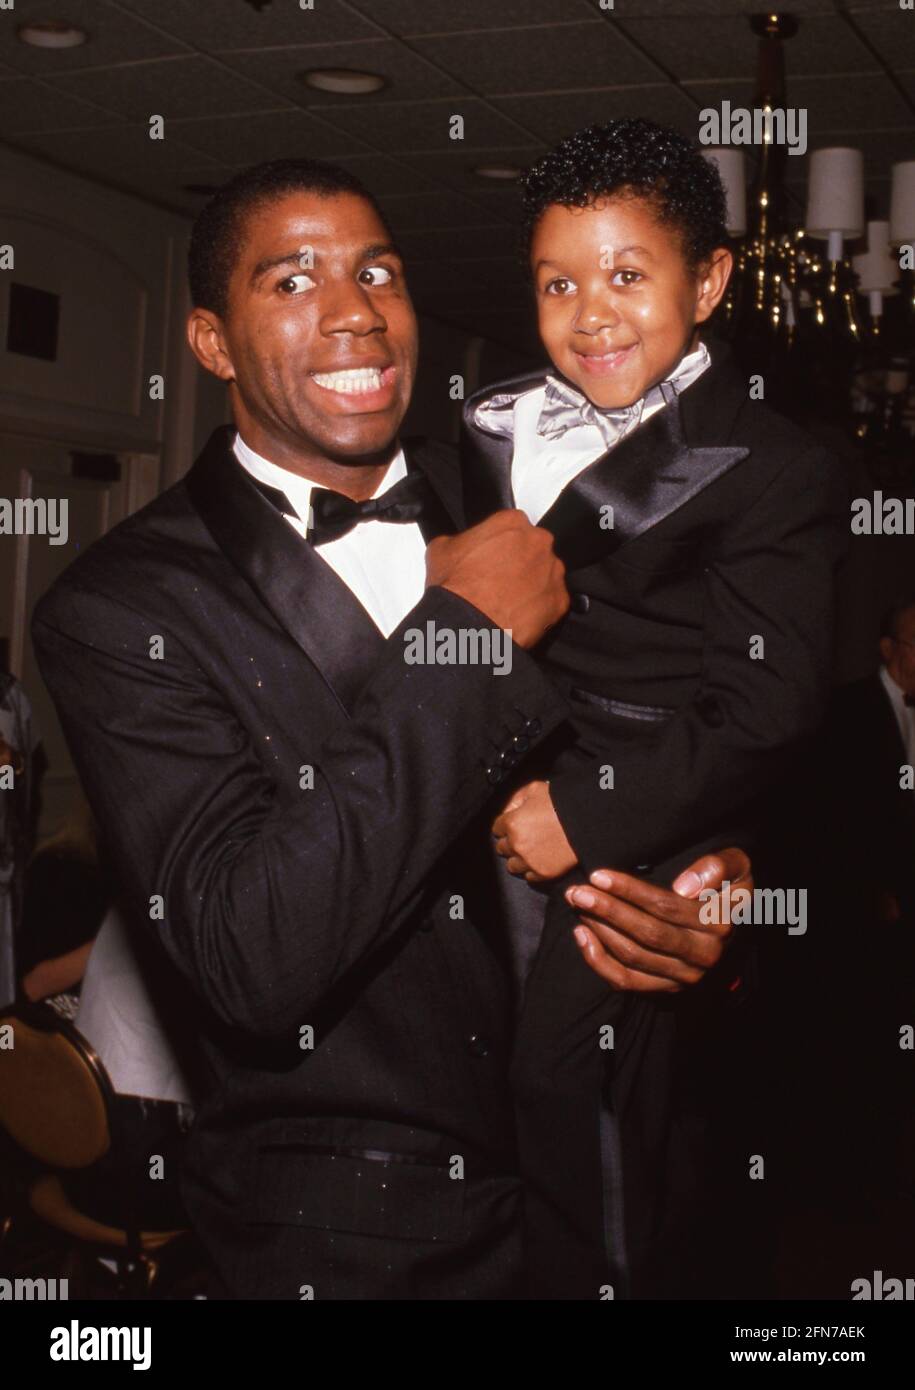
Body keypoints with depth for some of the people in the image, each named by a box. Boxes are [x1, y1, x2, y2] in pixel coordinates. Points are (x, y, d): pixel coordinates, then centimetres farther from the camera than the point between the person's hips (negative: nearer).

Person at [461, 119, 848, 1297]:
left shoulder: (771, 474, -7)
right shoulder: (494, 426, 11)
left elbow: (762, 711, -12)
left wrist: (584, 809, -16)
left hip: (633, 866, -5)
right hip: (479, 825, 6)